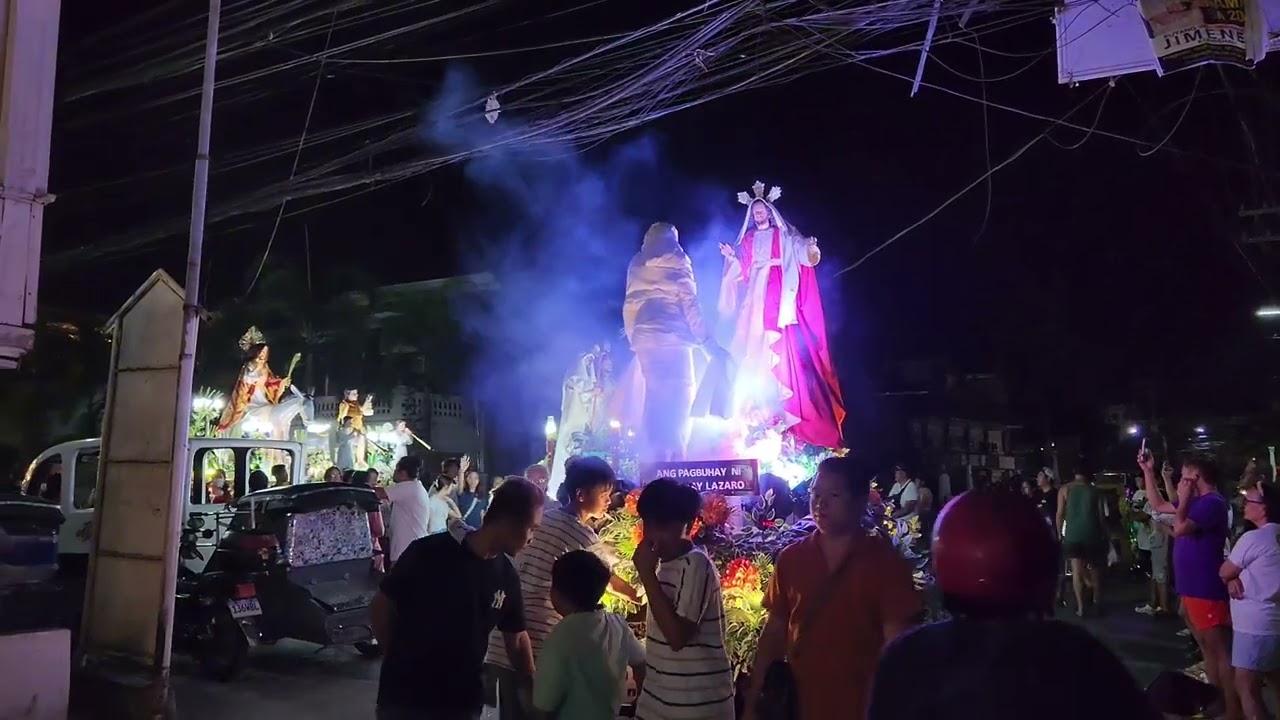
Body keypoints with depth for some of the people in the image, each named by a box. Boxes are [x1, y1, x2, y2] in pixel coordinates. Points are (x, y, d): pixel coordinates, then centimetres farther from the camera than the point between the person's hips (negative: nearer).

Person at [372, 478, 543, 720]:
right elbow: (381, 608, -7)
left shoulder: (506, 576, -2)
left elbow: (517, 637, 9)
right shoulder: (430, 552, -16)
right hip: (404, 698, -4)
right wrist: (401, 662, -6)